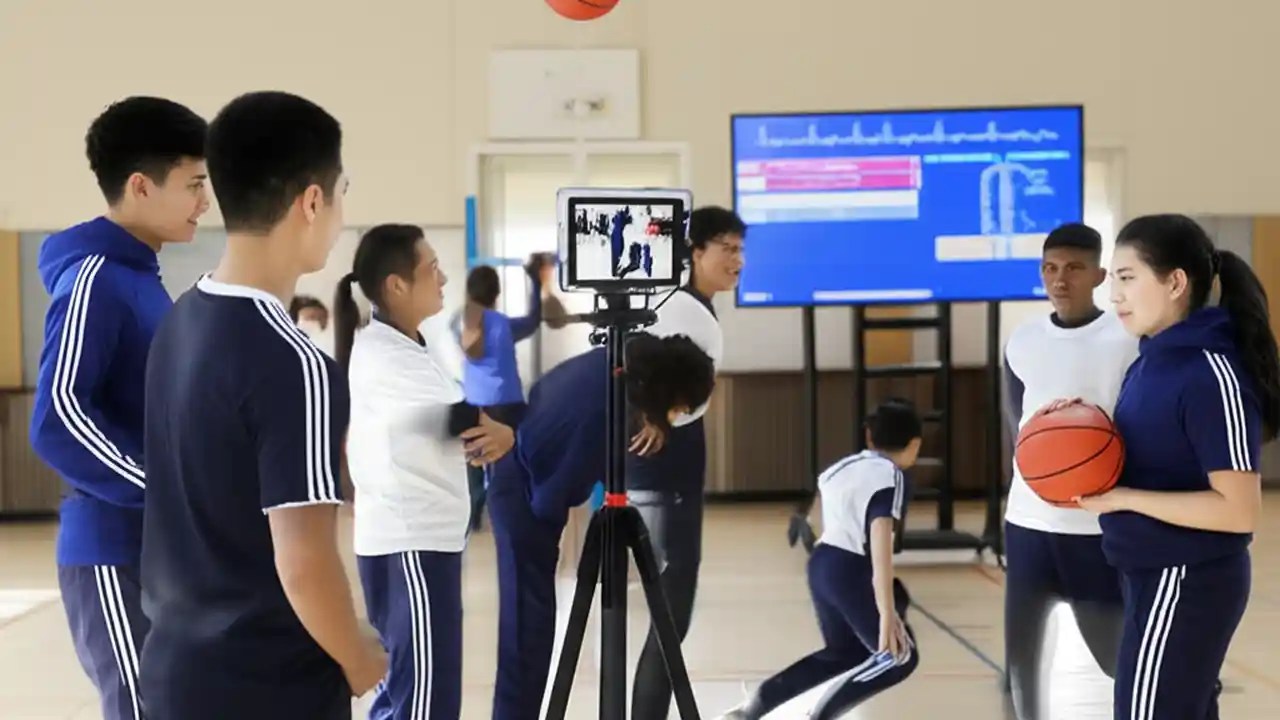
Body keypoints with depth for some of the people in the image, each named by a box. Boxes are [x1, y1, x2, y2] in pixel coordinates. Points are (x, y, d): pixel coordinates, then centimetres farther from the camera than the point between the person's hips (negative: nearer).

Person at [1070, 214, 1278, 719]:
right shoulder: (1155, 358, 6)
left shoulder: (1212, 374, -21)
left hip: (1185, 582, -9)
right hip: (1157, 572, 9)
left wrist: (1123, 499, -23)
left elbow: (1239, 510, -23)